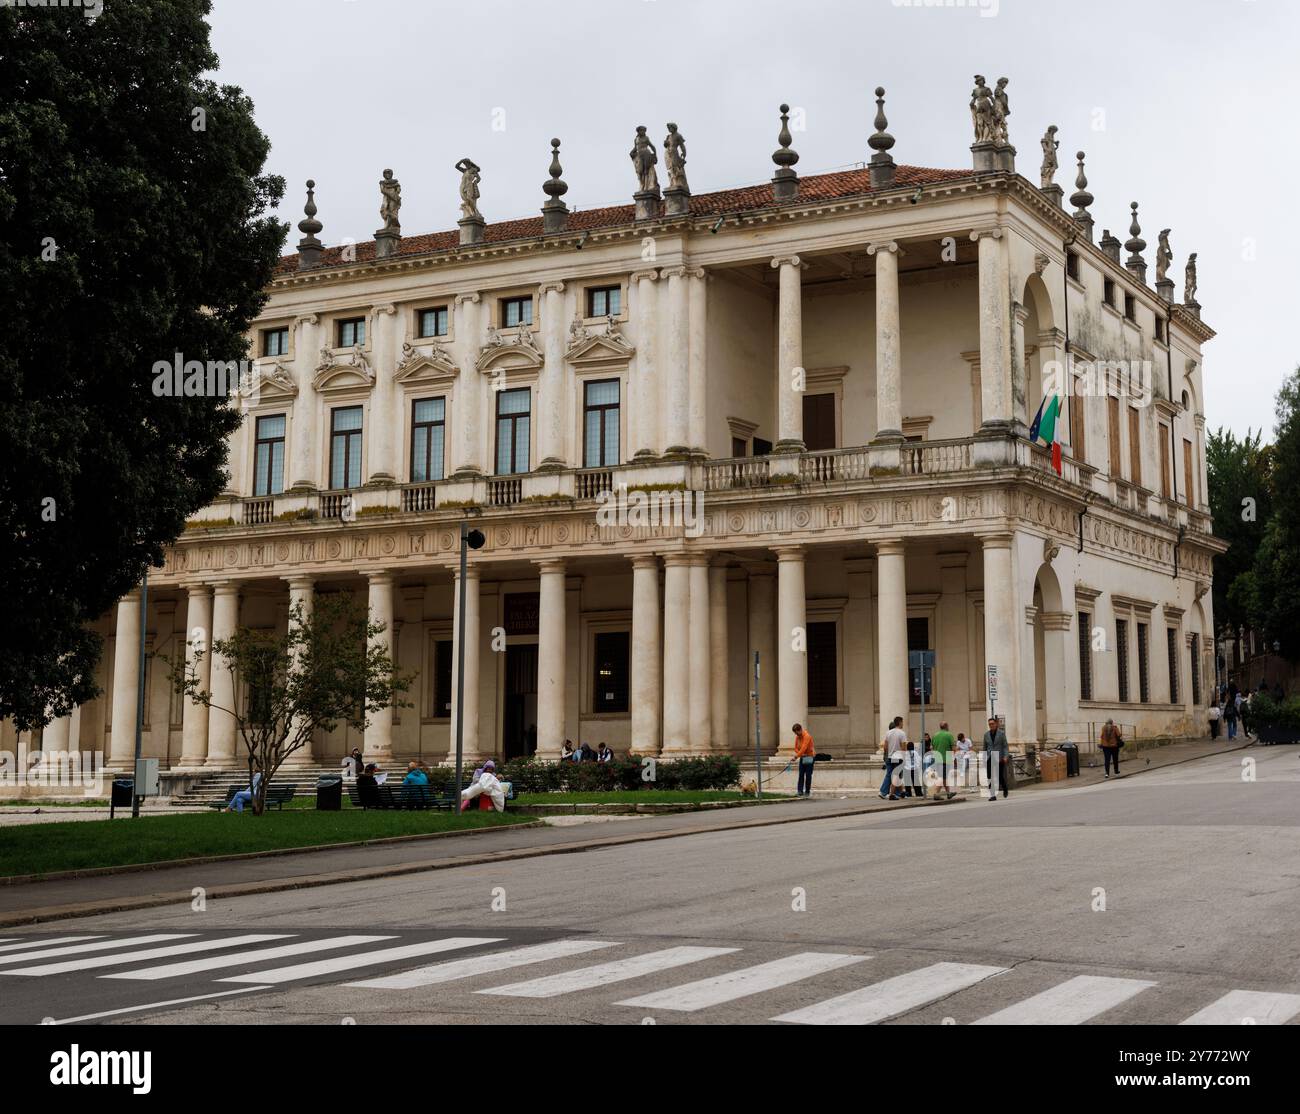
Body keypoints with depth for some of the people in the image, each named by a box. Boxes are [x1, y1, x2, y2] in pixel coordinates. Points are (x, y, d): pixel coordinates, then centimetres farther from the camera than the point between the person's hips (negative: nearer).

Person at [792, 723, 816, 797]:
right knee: (801, 775, -3)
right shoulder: (797, 737, 4)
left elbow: (804, 748, -29)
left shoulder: (807, 736, -20)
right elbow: (796, 748, 7)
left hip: (810, 757, -6)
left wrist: (797, 756, -35)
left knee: (808, 775, -3)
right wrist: (801, 754, -12)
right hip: (802, 757, 6)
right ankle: (800, 791, -7)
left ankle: (807, 792, 4)